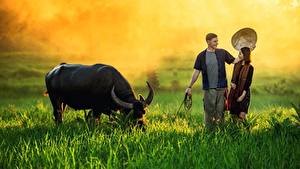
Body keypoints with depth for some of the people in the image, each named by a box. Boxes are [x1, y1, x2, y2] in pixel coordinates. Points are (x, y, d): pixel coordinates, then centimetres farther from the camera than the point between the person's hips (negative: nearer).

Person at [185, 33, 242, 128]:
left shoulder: (222, 53, 4)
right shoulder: (201, 56, 0)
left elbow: (233, 61, 10)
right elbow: (196, 72, 2)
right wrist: (190, 87, 1)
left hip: (221, 88, 2)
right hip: (209, 88, -1)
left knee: (220, 111, 7)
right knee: (209, 111, 3)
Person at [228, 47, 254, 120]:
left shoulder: (249, 68, -9)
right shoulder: (236, 65, 8)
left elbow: (248, 82, -10)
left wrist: (243, 95, -15)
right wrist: (232, 82, -8)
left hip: (243, 93, -5)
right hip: (234, 92, 5)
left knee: (241, 115, -8)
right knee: (233, 115, 7)